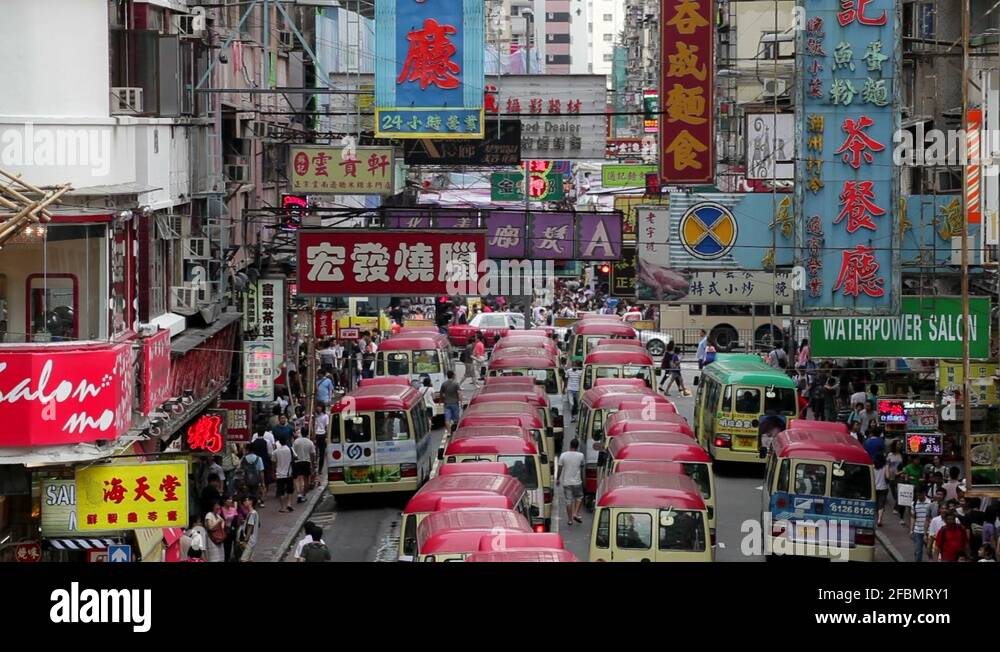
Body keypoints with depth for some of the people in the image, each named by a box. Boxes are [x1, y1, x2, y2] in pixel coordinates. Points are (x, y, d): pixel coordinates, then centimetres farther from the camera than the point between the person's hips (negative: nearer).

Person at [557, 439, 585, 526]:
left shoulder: (563, 456, -6)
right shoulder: (580, 456, -6)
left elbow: (560, 468, 0)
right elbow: (581, 469, 4)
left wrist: (558, 479, 12)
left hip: (566, 482, 1)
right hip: (577, 481, -1)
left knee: (568, 501, 6)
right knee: (579, 497, 19)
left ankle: (570, 520, 9)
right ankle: (576, 514, 4)